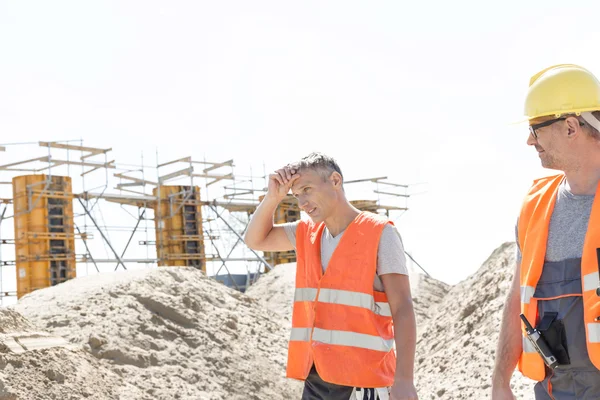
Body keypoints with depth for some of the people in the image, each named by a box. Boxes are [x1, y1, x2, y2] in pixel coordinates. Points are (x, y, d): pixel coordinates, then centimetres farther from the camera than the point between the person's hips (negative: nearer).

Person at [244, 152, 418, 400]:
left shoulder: (379, 233, -8)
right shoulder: (307, 232, 12)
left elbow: (402, 308, -13)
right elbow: (255, 240, 24)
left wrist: (403, 379, -22)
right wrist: (273, 197, 5)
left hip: (361, 379, -7)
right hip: (316, 377, 7)